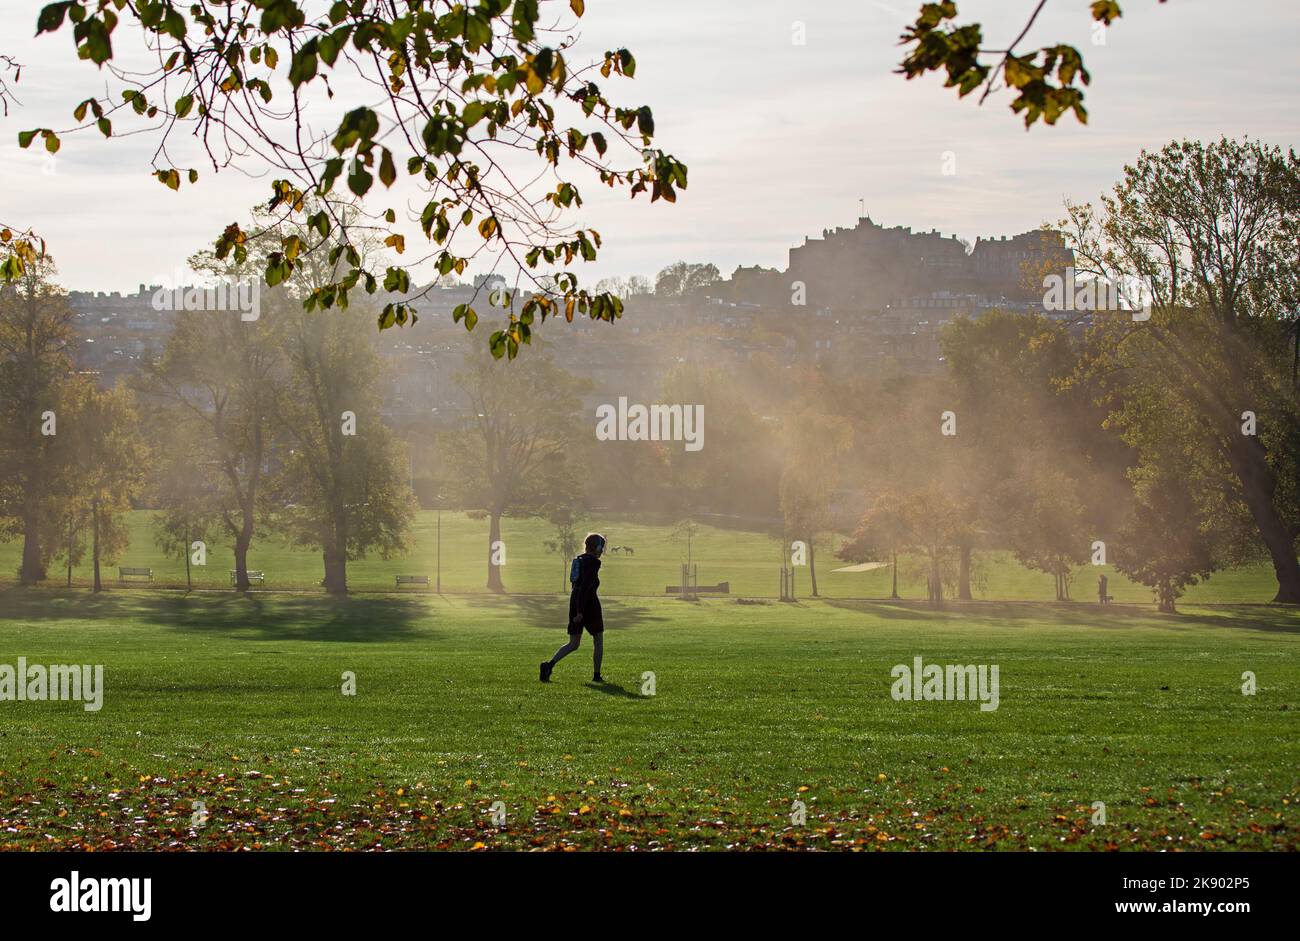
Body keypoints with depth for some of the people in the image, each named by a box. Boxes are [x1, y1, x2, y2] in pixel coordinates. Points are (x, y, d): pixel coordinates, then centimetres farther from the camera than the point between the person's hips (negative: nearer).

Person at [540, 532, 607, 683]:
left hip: (575, 600, 7)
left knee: (573, 644, 7)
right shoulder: (594, 562, -12)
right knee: (598, 641, 11)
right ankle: (596, 675, 15)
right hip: (589, 603, -7)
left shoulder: (579, 559, 14)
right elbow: (586, 586, -20)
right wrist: (581, 612, -23)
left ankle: (550, 664, -14)